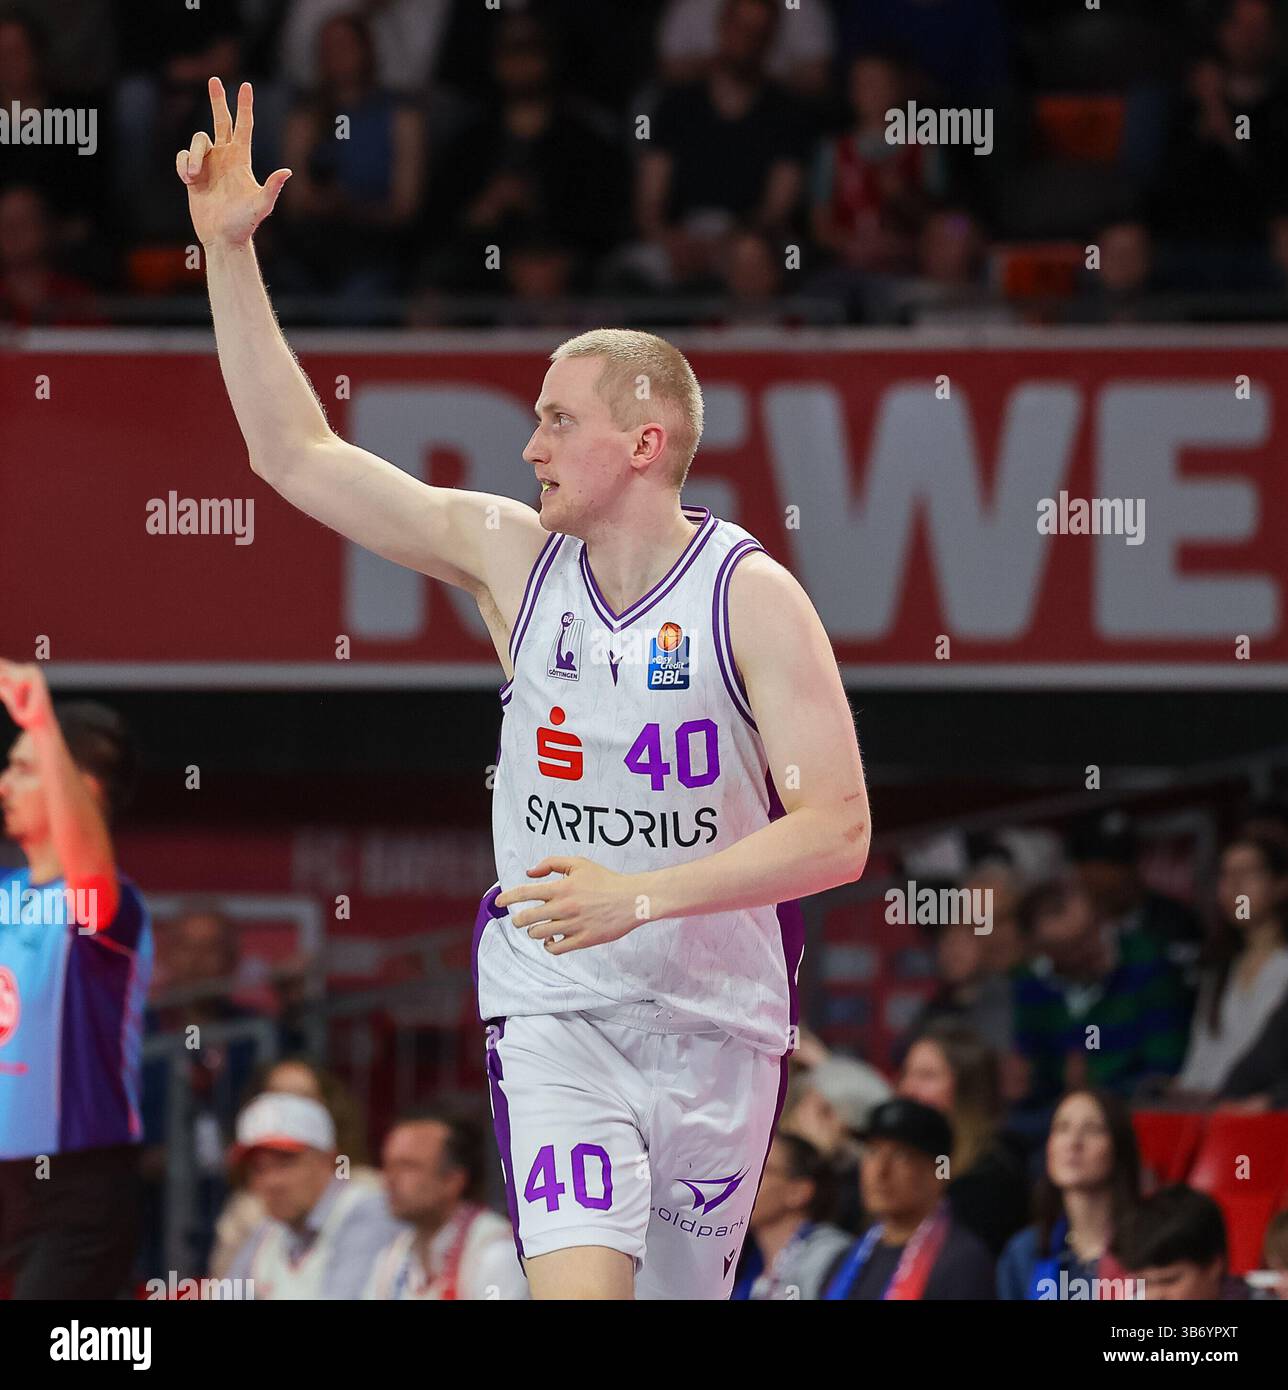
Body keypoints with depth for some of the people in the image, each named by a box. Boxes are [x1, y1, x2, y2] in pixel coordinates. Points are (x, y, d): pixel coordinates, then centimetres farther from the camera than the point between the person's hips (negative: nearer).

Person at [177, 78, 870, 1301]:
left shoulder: (750, 598, -9)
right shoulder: (511, 556, 1)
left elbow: (837, 832, -14)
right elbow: (295, 454, 4)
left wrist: (641, 894, -23)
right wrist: (228, 248, -1)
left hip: (721, 1018, -1)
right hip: (554, 1014, 1)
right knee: (578, 1287, -20)